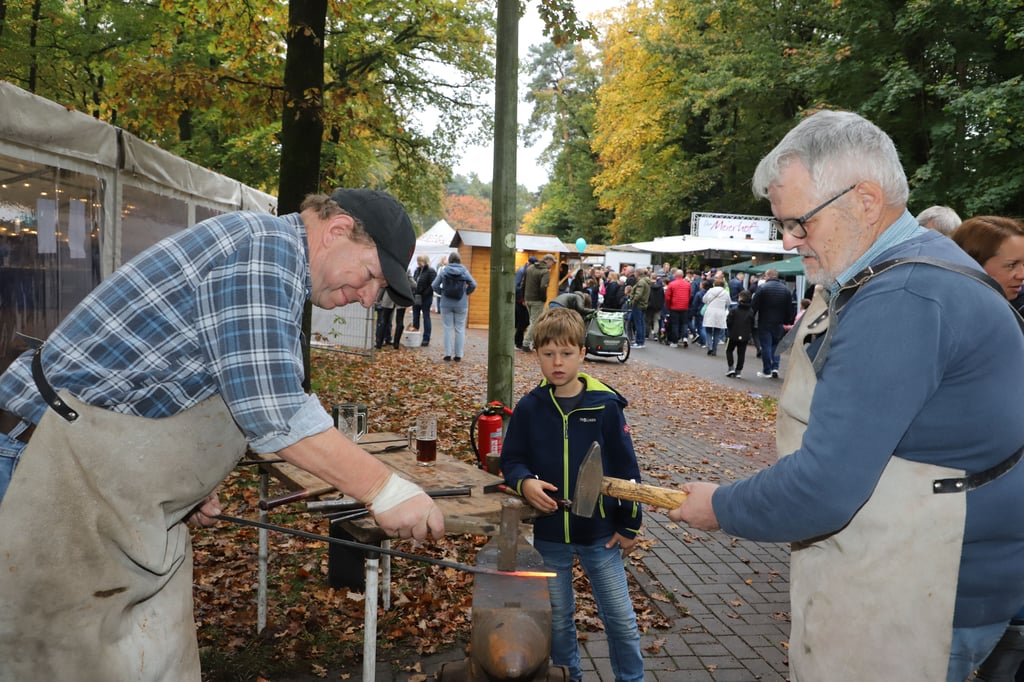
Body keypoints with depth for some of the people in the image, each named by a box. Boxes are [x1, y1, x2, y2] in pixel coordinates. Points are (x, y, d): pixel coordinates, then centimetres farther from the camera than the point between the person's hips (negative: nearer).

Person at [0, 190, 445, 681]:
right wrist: (384, 489, -20)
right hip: (77, 475, -10)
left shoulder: (279, 266, 14)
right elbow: (272, 413, -26)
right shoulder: (265, 247, -19)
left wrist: (192, 485, 15)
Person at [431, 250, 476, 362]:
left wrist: (441, 293, 8)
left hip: (446, 304, 0)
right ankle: (458, 355, 6)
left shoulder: (444, 271, -2)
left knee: (448, 329, 6)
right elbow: (473, 285, -8)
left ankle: (448, 354, 5)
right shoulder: (464, 271, -3)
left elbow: (435, 285, -5)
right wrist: (466, 293, 5)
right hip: (461, 305, 0)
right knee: (460, 329, 5)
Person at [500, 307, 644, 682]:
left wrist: (629, 525, -2)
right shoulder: (529, 407, -6)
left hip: (600, 533, -1)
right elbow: (511, 459, 2)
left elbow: (625, 468, -4)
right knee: (557, 620, 17)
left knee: (621, 619, 10)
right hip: (549, 533, 2)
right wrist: (525, 482, -20)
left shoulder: (605, 405, -10)